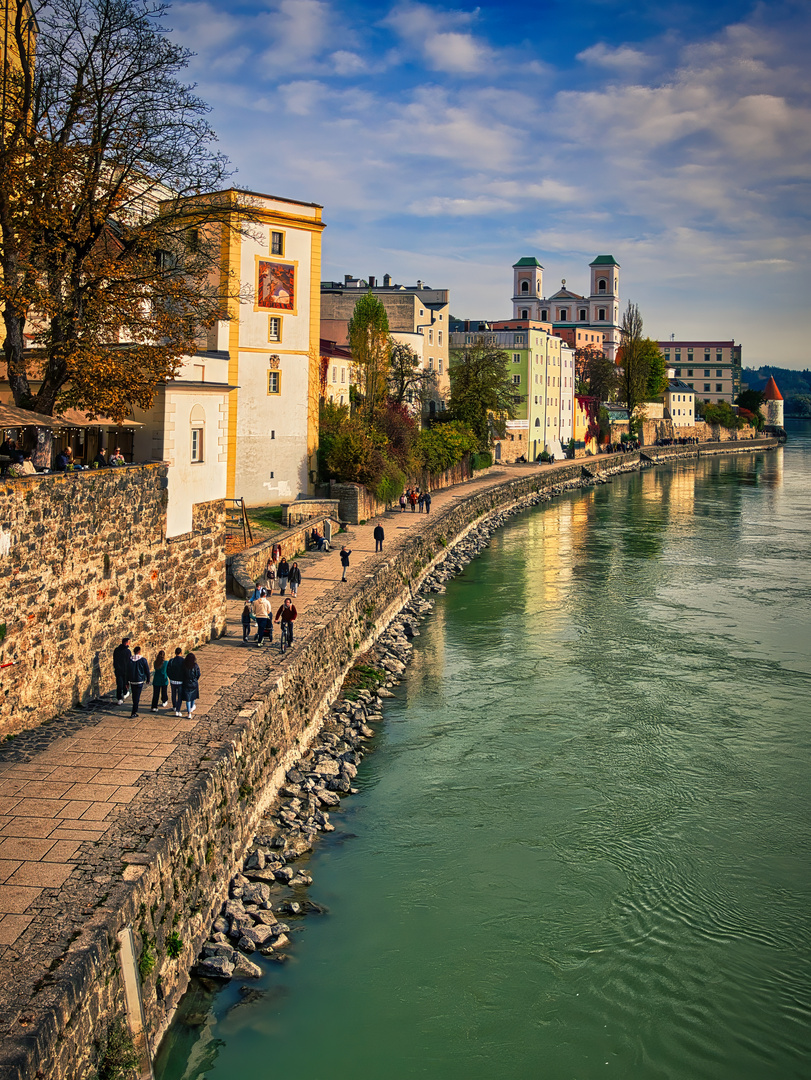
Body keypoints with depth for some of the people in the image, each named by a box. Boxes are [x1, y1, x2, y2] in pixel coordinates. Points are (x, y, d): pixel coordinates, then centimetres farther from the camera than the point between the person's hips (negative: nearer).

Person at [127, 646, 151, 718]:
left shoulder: (130, 660, 0)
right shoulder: (143, 660, -8)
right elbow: (147, 671, -1)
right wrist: (147, 680, 12)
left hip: (132, 681, 3)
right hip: (140, 681, -3)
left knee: (134, 696, 17)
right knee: (137, 696, -1)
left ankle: (135, 711, 31)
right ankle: (133, 713, -6)